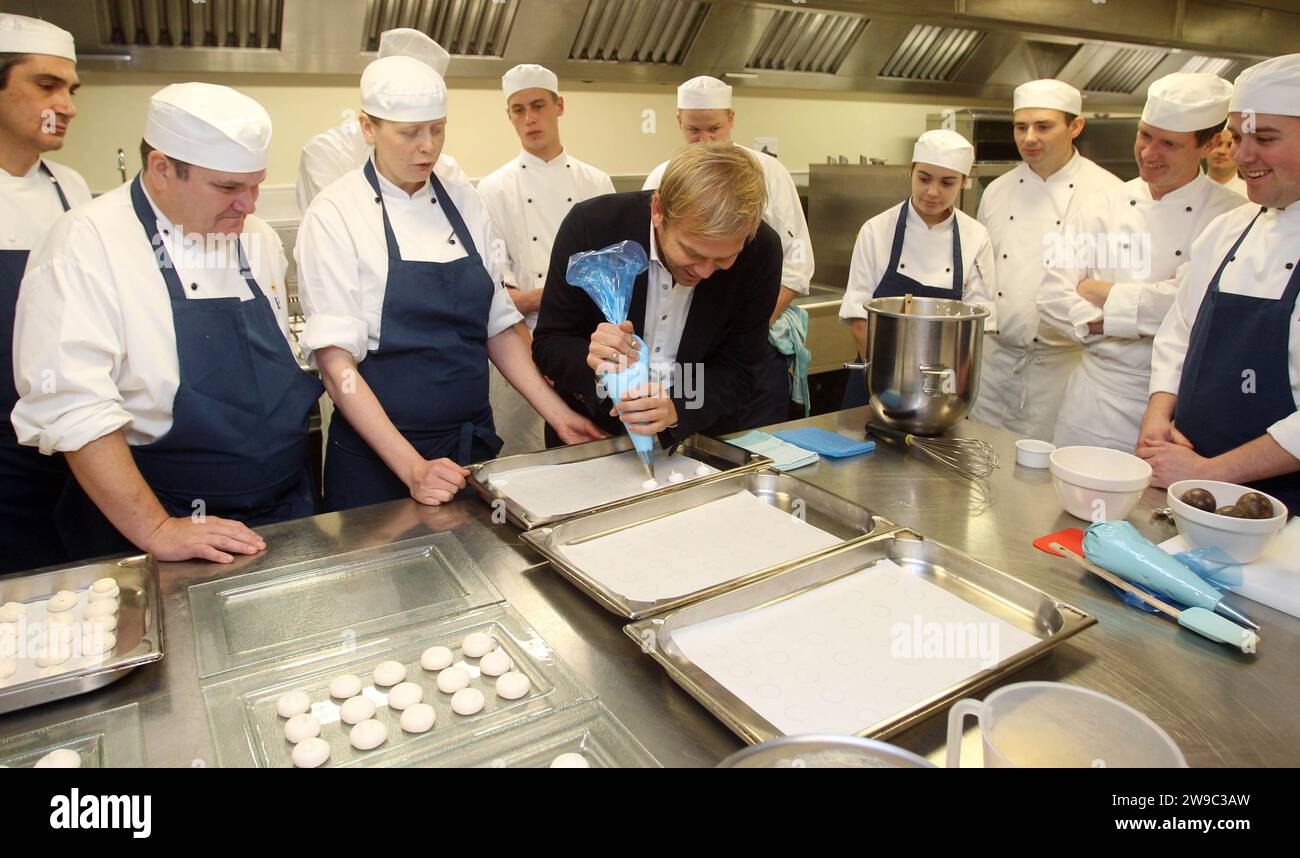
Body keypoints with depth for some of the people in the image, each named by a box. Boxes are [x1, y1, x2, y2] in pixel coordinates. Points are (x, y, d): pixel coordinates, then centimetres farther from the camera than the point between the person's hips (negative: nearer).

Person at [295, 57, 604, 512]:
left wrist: (557, 414, -2)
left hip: (474, 441, 5)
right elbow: (335, 360, -15)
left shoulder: (464, 202, 4)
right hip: (378, 454, -4)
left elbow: (499, 324, 8)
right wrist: (413, 468, -23)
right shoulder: (334, 214, -10)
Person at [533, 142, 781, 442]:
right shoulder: (590, 224, -17)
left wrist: (676, 409, -28)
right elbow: (547, 344, -9)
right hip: (594, 430, 0)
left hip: (701, 432, 1)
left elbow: (737, 374, -8)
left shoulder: (760, 251, -14)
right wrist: (592, 361, -30)